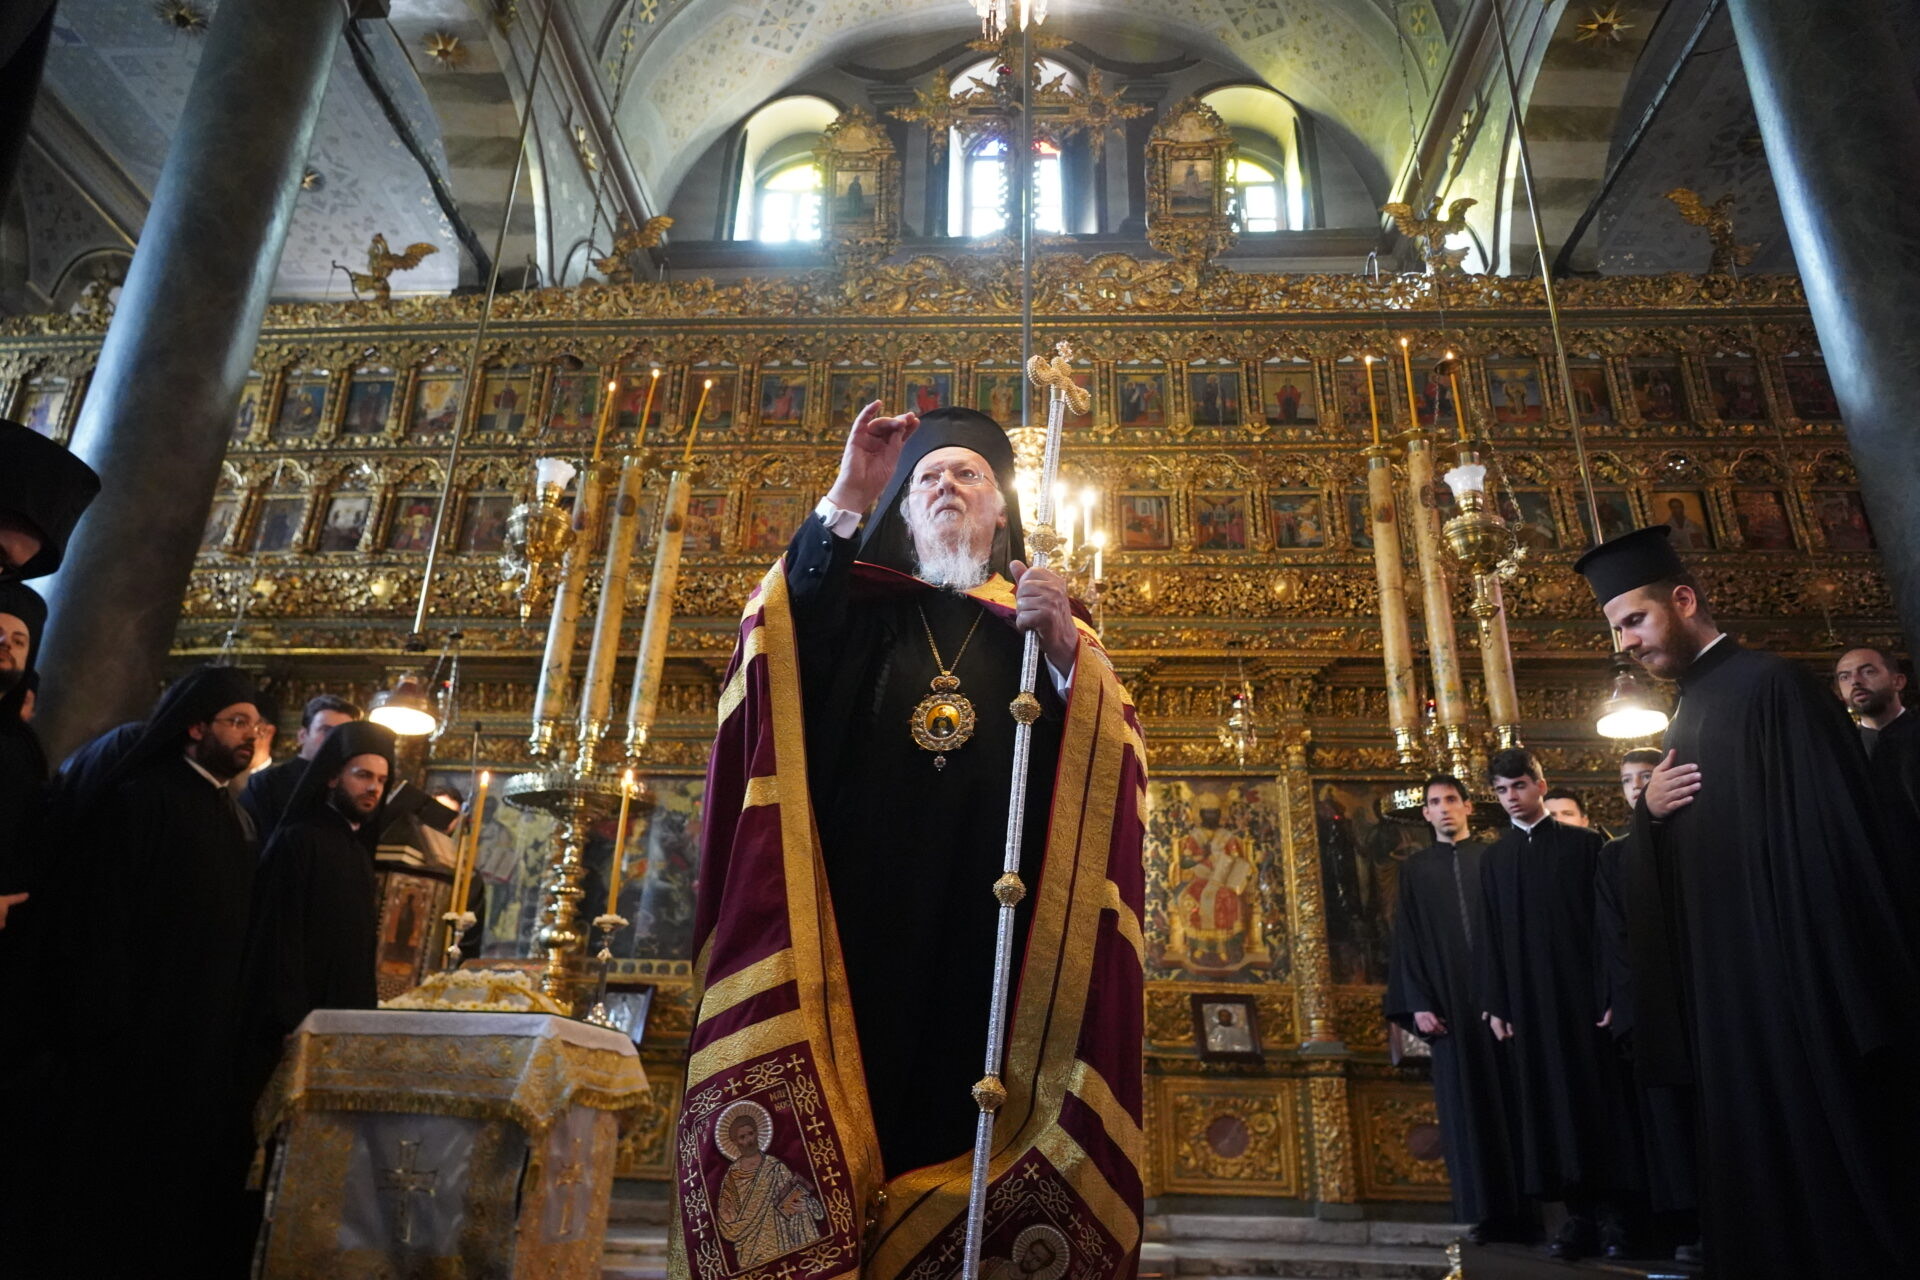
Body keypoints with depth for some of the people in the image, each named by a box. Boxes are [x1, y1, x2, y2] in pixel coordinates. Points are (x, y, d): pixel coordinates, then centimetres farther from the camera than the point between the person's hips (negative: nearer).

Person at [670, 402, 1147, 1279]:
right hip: (854, 918, 0)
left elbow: (1110, 768, 4)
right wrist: (847, 502, -12)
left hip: (988, 928, 0)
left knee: (966, 1104, -6)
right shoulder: (856, 609, 19)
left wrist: (1063, 653, -14)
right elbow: (779, 638, -4)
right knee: (836, 1113, -9)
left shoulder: (1048, 630, 19)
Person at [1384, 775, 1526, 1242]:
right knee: (1465, 1104, 3)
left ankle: (1524, 1205, 11)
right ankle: (1485, 1209, 9)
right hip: (1449, 1003, 0)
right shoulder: (1415, 869, 8)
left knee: (1511, 1096, 1)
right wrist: (1417, 1003, -5)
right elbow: (1407, 941, 5)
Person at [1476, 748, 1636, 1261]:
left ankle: (1610, 1213, 11)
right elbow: (1491, 935, 9)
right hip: (1526, 997, 3)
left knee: (1597, 1094, 1)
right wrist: (1495, 1004, 3)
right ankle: (1578, 1214, 10)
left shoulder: (1583, 843, 2)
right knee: (1548, 1101, 3)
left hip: (1582, 990, -2)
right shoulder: (1493, 859, 10)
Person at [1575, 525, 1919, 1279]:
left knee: (1828, 1157, 0)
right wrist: (1648, 810, -4)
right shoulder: (1691, 712, 16)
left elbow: (1831, 837, -18)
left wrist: (1837, 988, -21)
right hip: (1729, 985, 9)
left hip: (1795, 976, -9)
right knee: (1760, 1160, 14)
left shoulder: (1770, 687, -10)